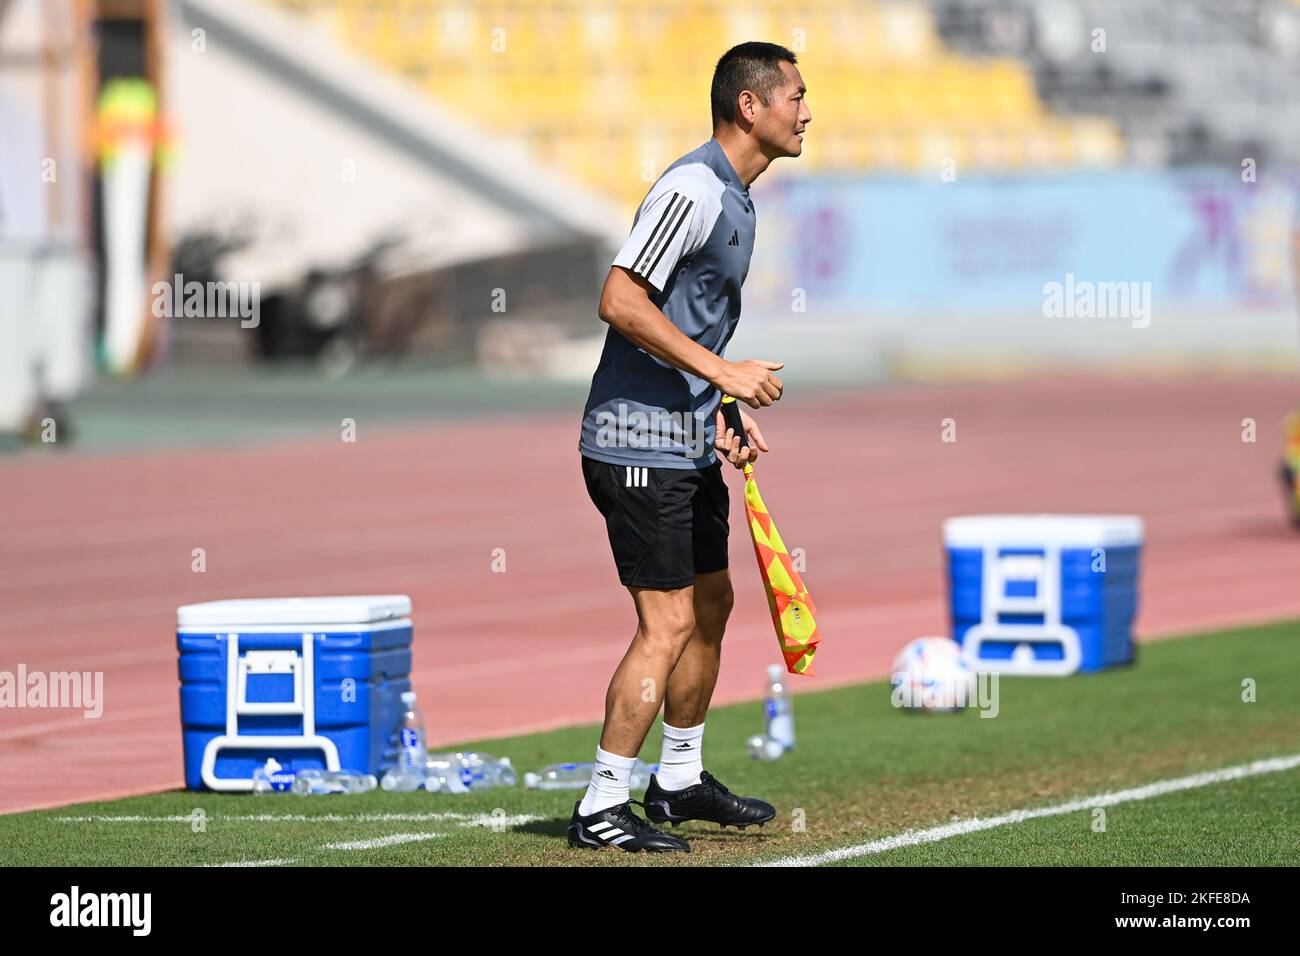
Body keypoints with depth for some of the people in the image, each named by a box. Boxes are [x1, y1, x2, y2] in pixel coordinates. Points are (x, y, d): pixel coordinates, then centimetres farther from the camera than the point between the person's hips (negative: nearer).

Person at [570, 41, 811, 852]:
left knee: (711, 605, 18)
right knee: (668, 625, -11)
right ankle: (601, 810, -6)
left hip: (689, 445, 10)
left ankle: (681, 782, 32)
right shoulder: (693, 187, -17)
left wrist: (725, 415, 17)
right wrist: (723, 372, -25)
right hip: (639, 446, -10)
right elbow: (620, 301, -25)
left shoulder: (735, 200, 15)